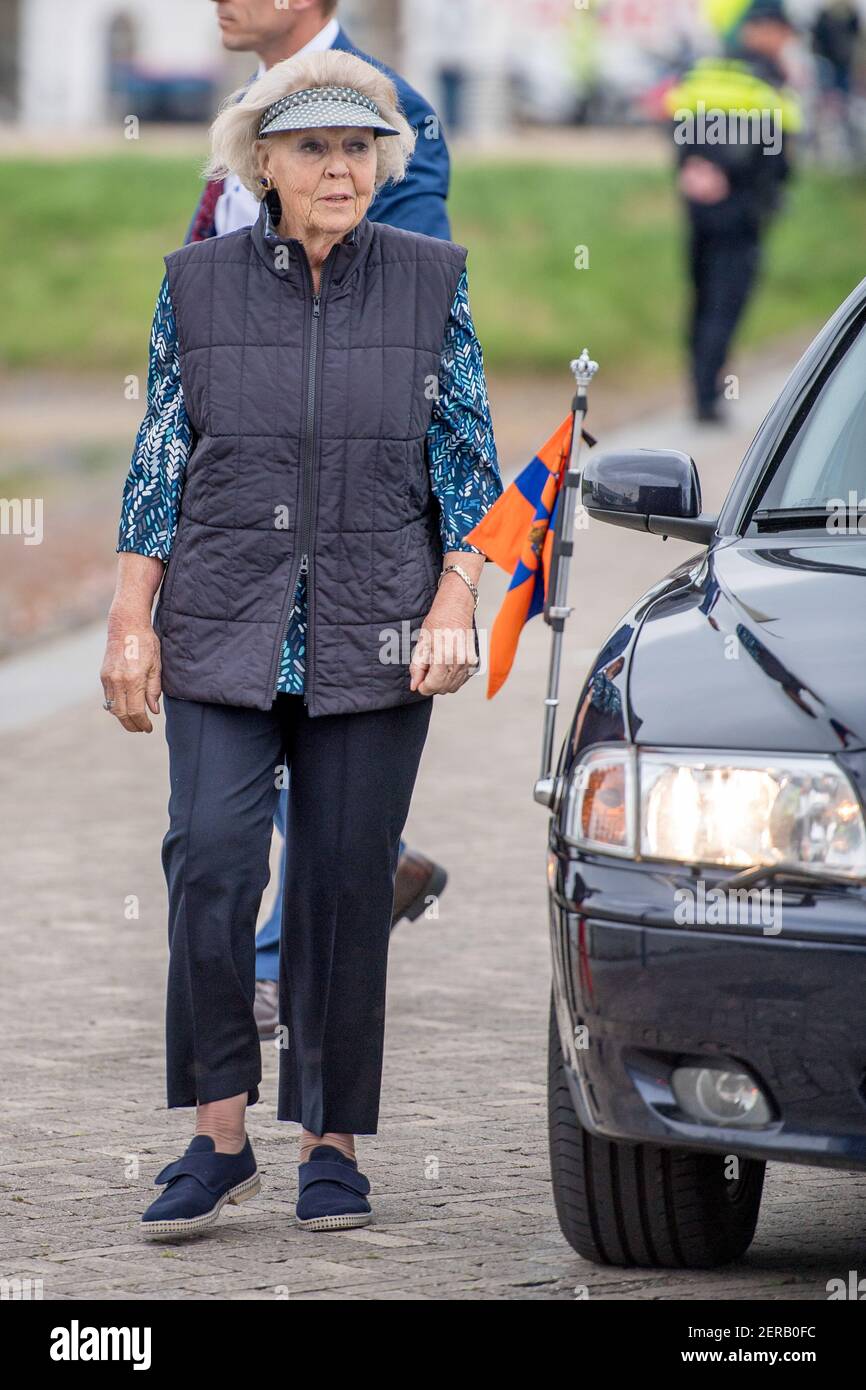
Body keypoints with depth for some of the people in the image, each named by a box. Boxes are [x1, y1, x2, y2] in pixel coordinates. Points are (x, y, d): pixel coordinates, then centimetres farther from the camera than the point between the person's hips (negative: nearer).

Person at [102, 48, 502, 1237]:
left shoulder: (430, 281, 4)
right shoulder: (198, 284, 5)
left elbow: (468, 458, 6)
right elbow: (160, 460, 7)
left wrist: (456, 605, -4)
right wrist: (131, 624, 3)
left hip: (373, 640, 0)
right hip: (224, 630, 0)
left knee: (349, 884, 1)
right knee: (210, 861, -12)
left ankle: (333, 1143, 12)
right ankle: (219, 1138, -3)